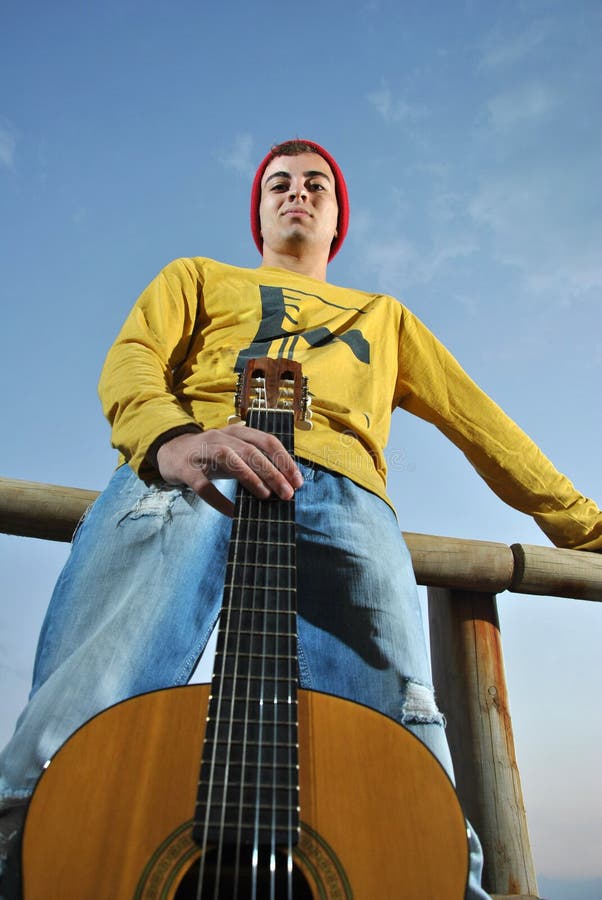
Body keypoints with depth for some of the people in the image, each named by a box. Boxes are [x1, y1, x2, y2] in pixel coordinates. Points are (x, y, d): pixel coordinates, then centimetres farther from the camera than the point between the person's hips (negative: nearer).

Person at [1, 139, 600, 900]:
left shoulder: (385, 317, 40)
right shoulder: (199, 278, 35)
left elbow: (481, 423, 33)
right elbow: (131, 360, 13)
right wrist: (170, 439, -13)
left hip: (344, 496, 2)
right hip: (188, 475, 0)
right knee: (72, 736, -25)